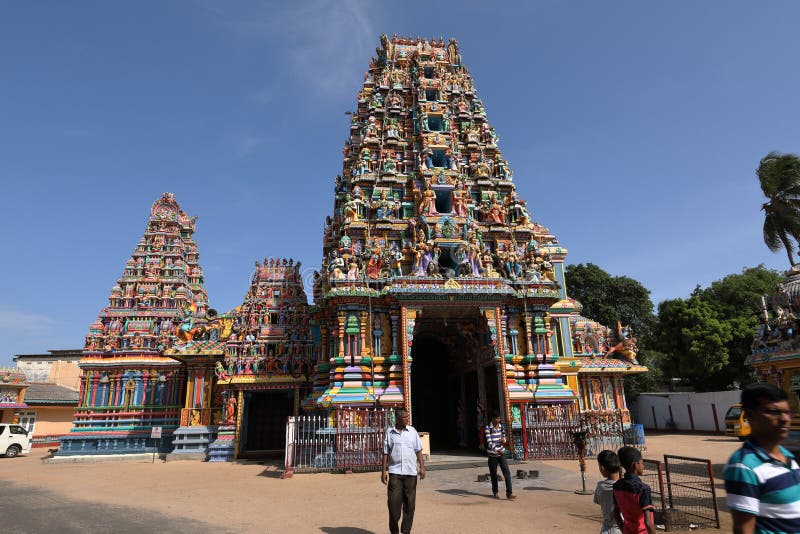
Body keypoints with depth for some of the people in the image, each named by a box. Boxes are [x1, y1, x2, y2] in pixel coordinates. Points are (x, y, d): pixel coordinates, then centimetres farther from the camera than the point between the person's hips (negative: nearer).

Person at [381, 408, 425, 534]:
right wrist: (383, 471, 2)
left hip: (411, 472, 1)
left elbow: (418, 450, 6)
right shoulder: (389, 432, 1)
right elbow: (386, 453, 5)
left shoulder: (412, 431, 4)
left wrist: (422, 467, -2)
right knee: (393, 501, -2)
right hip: (395, 472, -1)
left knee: (409, 503, 4)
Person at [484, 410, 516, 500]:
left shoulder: (501, 426, 3)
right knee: (493, 474, 9)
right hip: (492, 454, -3)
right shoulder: (488, 428, -13)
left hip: (502, 453, 4)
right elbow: (489, 442, -20)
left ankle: (509, 493, -5)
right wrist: (497, 450, -36)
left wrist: (504, 440, -10)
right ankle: (495, 492, 27)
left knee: (507, 473, -7)